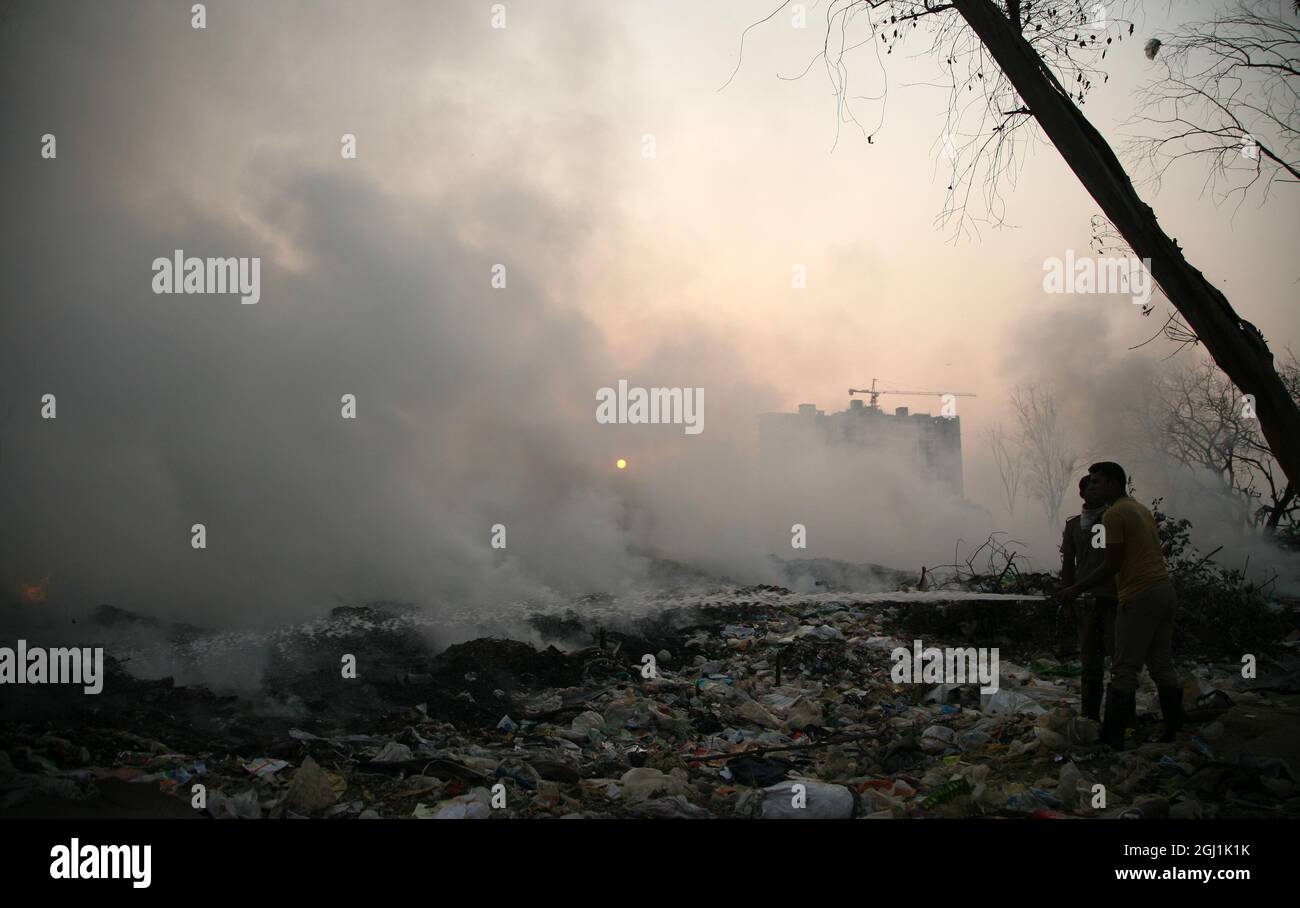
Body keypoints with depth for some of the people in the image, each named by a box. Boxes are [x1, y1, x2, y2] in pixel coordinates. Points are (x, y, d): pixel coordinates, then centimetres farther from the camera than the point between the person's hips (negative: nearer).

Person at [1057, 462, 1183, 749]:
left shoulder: (1114, 514, -9)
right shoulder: (1142, 510, 19)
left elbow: (1112, 564, -13)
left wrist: (1076, 590, -7)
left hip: (1139, 597, -9)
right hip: (1164, 590, 9)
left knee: (1124, 670, -7)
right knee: (1162, 665, 12)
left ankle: (1112, 735, -6)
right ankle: (1174, 728, 13)